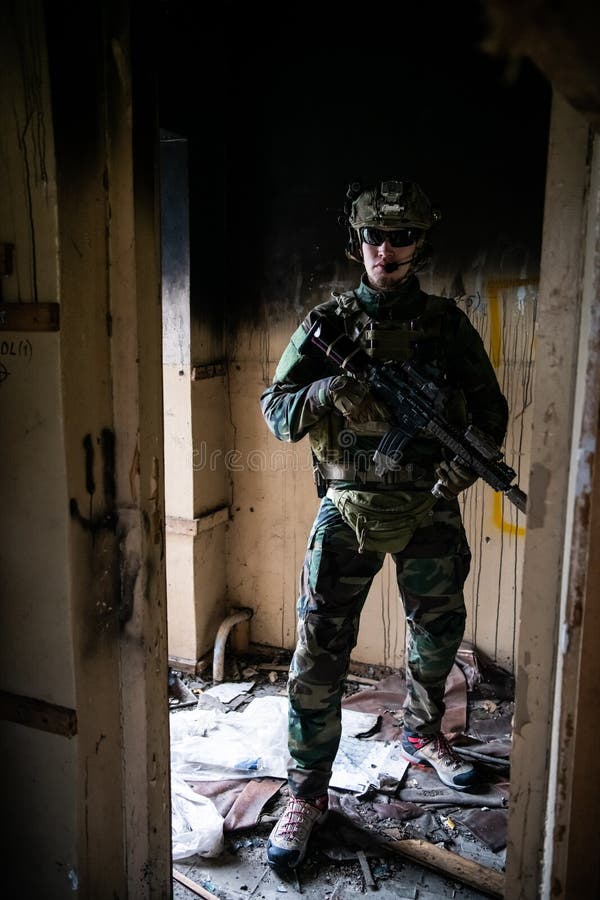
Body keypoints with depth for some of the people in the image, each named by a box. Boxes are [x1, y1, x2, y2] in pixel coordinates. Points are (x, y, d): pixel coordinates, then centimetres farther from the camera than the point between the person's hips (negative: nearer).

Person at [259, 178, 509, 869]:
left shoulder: (447, 322, 5)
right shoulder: (329, 320, 0)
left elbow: (489, 404, 7)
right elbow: (276, 410, -4)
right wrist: (330, 390, -24)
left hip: (432, 508, 3)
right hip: (350, 509, -2)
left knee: (438, 635, 19)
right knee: (319, 653, -3)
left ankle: (422, 736, 47)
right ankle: (306, 794, 15)